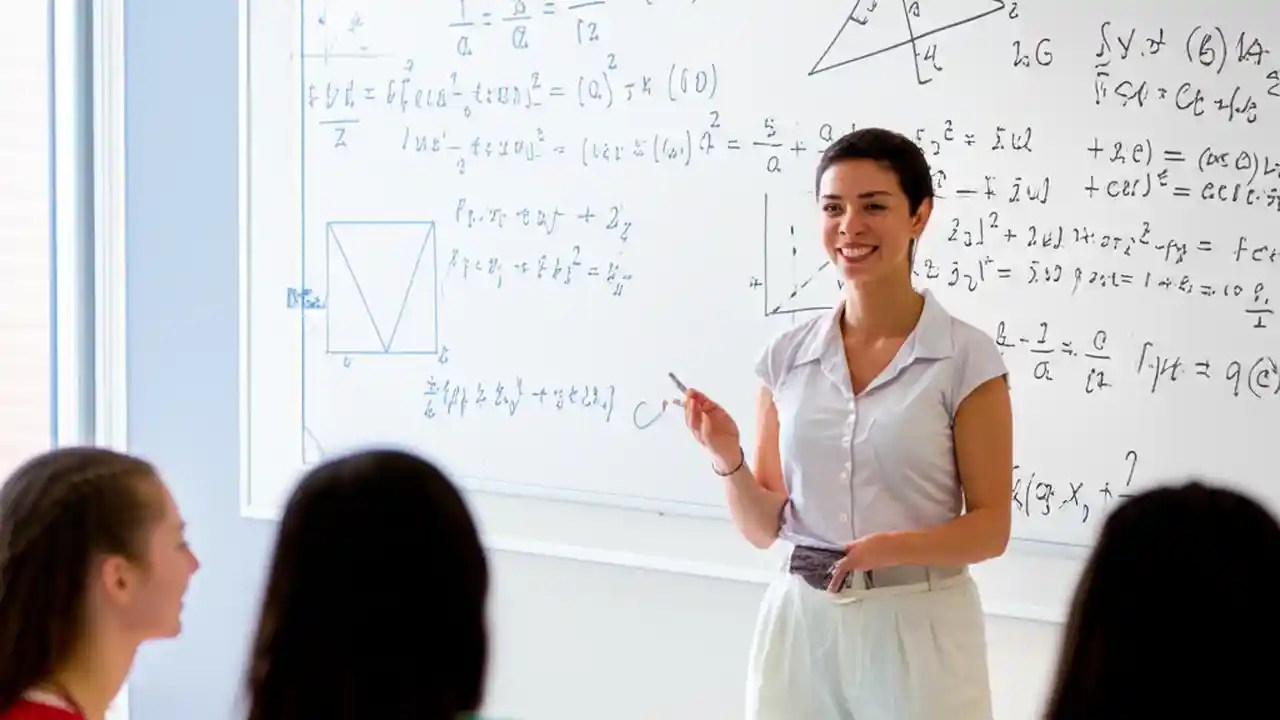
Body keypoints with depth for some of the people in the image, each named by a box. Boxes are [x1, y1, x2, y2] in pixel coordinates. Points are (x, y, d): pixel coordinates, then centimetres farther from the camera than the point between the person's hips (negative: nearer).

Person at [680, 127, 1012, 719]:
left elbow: (990, 526, -5)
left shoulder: (967, 359, -6)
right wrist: (729, 460, -12)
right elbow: (764, 527, 7)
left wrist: (895, 547, -21)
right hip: (801, 623, 3)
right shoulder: (787, 357, 4)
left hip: (918, 626, -3)